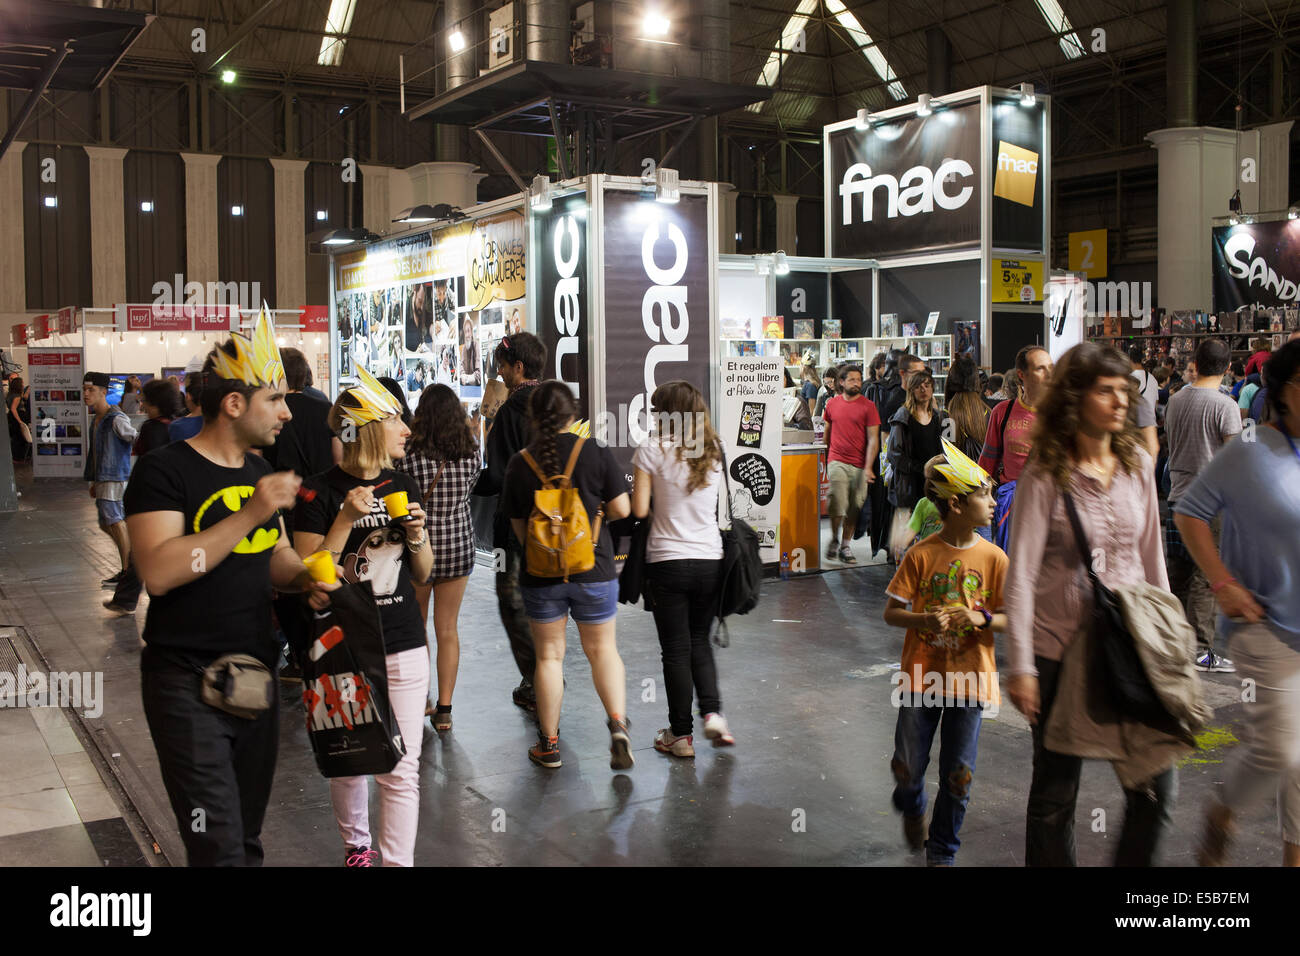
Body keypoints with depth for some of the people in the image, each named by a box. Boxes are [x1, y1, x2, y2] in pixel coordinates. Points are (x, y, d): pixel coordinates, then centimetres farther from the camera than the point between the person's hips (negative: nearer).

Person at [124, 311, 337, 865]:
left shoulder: (260, 472, 11)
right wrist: (249, 514, -27)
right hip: (187, 684, -7)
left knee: (248, 836, 17)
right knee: (220, 848, -6)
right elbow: (158, 571, -25)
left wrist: (303, 580, -1)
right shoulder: (165, 471, -12)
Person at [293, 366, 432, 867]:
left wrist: (417, 536, -8)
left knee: (402, 769, -1)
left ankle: (398, 860, 8)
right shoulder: (321, 492, -9)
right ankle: (356, 844, 38)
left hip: (403, 645, 3)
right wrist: (346, 519, -21)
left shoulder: (403, 485, 5)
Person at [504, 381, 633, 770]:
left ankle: (549, 745, 19)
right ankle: (618, 725, -4)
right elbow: (621, 508, -6)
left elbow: (519, 527, 3)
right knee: (602, 649, 14)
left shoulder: (519, 464, -4)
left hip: (541, 574, 1)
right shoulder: (597, 453, -8)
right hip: (593, 571, 0)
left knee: (549, 656, 11)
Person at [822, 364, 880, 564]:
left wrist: (868, 467, -13)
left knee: (854, 508, 4)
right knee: (838, 503, -12)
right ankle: (834, 539, 11)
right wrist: (823, 460, 20)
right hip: (837, 461, 0)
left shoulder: (868, 406, 0)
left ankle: (845, 545, 17)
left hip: (859, 465, 0)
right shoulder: (832, 403, 8)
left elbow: (873, 439, -3)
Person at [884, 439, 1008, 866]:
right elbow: (891, 612, -4)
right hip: (921, 675, -1)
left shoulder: (994, 559, -3)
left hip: (969, 679, 1)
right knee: (908, 766, 8)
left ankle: (942, 852, 26)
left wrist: (980, 618, -20)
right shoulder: (921, 555, -7)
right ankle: (911, 807, 43)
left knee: (958, 775, 6)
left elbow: (1011, 619, 0)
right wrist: (923, 620, -23)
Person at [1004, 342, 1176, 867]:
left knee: (1157, 784, 4)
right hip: (1061, 648, -4)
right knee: (1055, 789, 8)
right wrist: (1020, 666, -14)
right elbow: (1020, 575, -11)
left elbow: (1151, 557, 12)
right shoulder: (1045, 475, -11)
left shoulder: (1137, 463, 3)